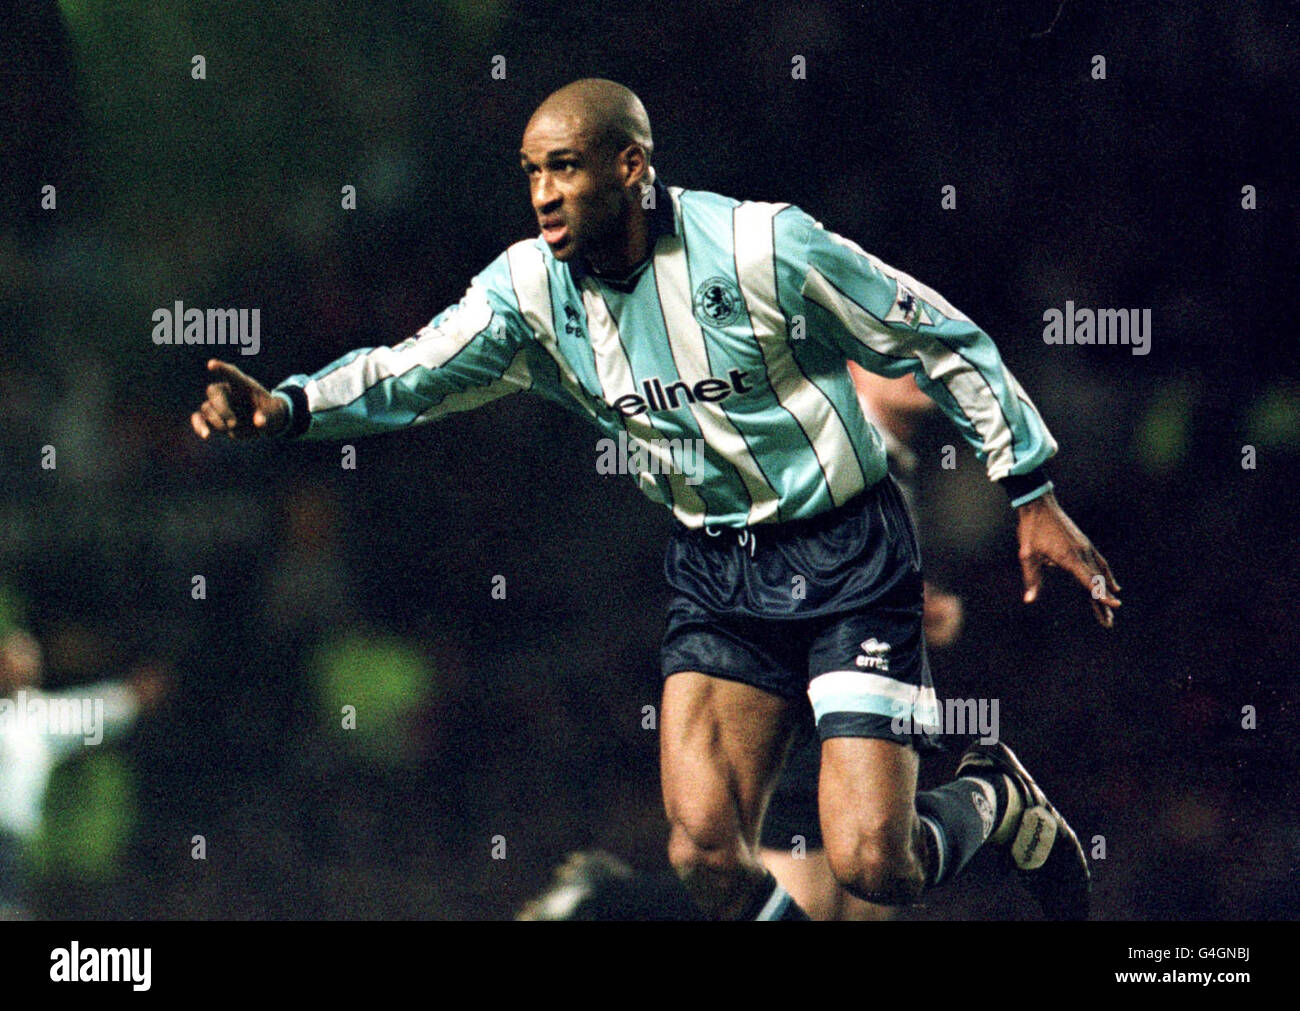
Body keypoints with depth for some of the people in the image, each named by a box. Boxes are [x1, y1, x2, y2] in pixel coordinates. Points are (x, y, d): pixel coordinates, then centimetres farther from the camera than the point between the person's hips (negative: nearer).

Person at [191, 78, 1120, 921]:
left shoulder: (764, 246, -17)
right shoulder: (533, 288, -3)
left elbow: (944, 341, -9)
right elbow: (414, 373, -8)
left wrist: (1033, 496, -6)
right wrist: (284, 408, -28)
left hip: (849, 558, -5)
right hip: (715, 570, 5)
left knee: (871, 864, -13)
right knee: (705, 852, -13)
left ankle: (998, 803, 21)